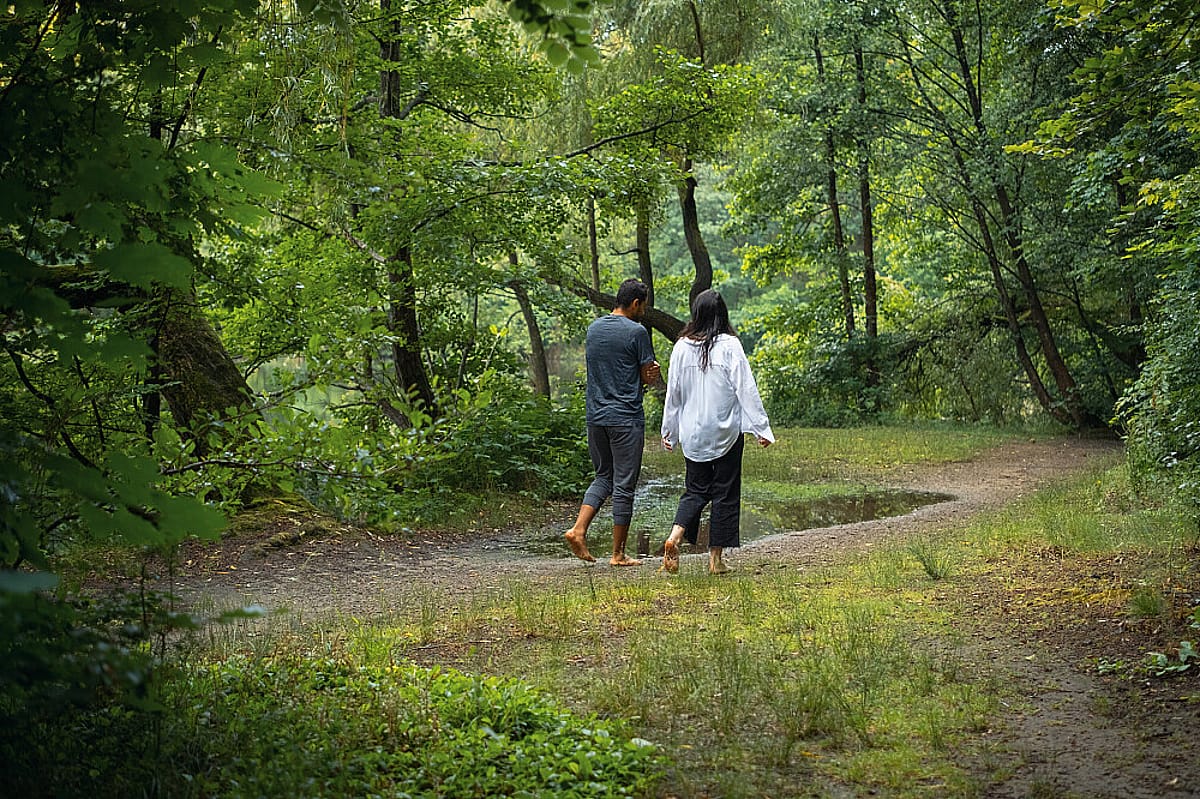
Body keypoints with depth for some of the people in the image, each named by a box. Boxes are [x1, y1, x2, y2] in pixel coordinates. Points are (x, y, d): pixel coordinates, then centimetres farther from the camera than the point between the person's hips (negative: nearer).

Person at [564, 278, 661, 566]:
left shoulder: (593, 328, 12)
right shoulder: (636, 332, -10)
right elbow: (650, 377, -6)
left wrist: (645, 374, 7)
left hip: (595, 415, 6)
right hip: (626, 418, -6)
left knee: (603, 476, 18)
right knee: (624, 485, 2)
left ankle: (578, 529, -1)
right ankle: (618, 554, 7)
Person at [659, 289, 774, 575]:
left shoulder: (682, 347, 0)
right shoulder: (729, 345, -9)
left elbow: (673, 391, 5)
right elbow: (746, 389, -10)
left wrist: (669, 431, 15)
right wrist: (761, 428, -6)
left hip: (692, 433, 3)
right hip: (726, 433, -3)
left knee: (695, 489, 13)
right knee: (725, 492, 7)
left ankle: (674, 538, -9)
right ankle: (716, 557, 9)